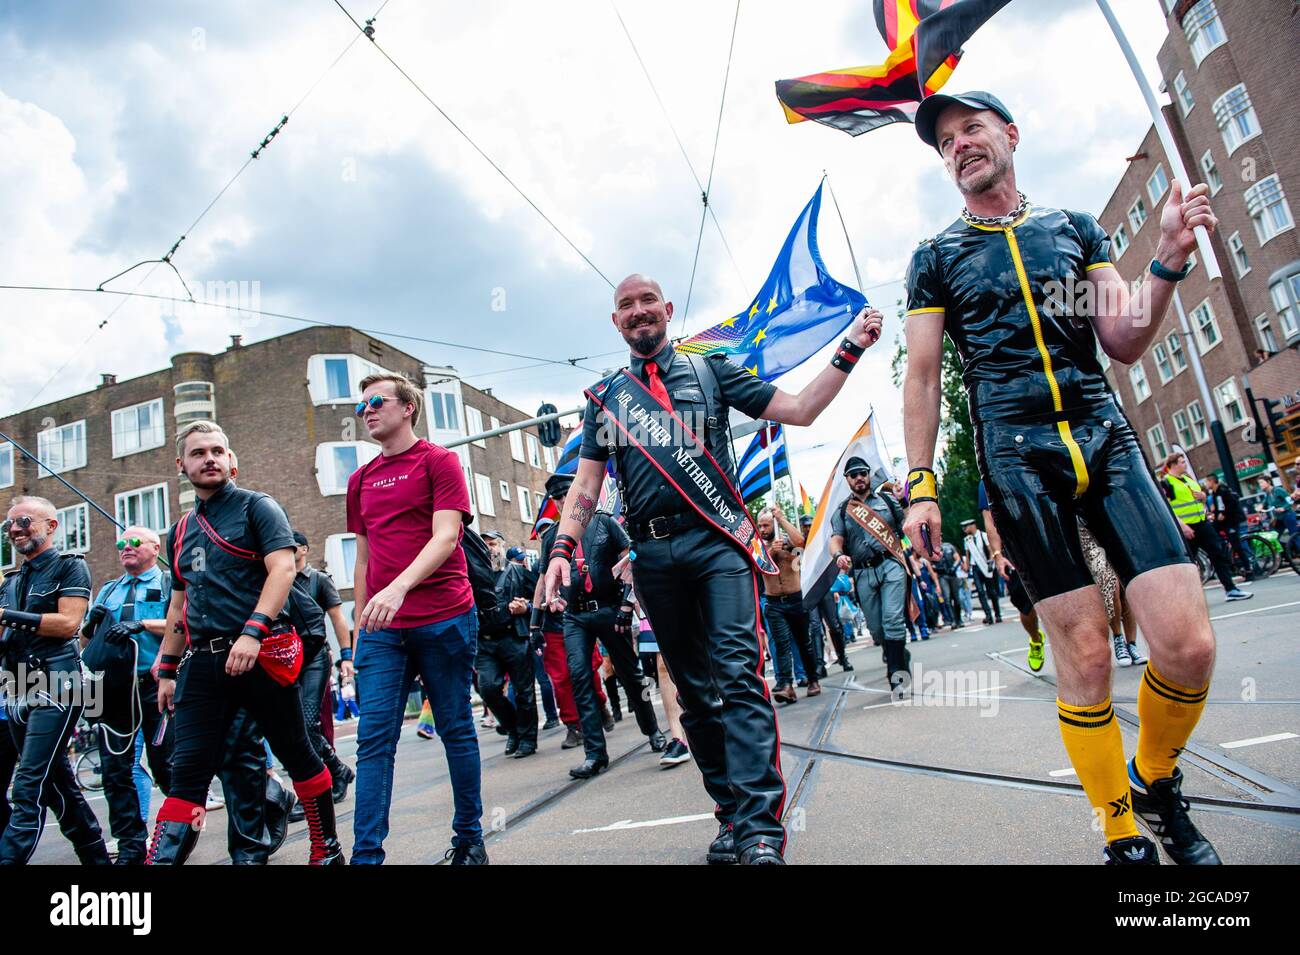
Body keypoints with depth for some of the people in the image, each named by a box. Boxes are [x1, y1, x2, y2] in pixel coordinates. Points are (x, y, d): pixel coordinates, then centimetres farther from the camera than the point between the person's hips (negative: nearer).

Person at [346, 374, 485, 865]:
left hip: (444, 619, -4)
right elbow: (364, 556, 20)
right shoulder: (360, 479, 17)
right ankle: (366, 854, 3)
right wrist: (359, 624, 15)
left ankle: (469, 838, 20)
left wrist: (399, 587, -26)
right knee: (374, 738, -1)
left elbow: (445, 535, -12)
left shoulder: (438, 461, 0)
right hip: (382, 628, 5)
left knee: (456, 729, 6)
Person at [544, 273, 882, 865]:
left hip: (718, 542, -2)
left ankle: (760, 830, -11)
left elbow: (800, 410, 11)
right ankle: (732, 817, 19)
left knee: (738, 675, -14)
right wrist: (562, 549, -3)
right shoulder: (605, 397, 17)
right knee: (694, 692, 8)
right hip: (653, 555, 3)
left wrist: (848, 353, 2)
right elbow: (586, 484, 11)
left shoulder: (709, 371, 13)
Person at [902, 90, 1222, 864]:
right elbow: (923, 376, 6)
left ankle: (1156, 783, 21)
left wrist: (1169, 260, -6)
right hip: (1017, 457, -2)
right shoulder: (936, 260, 10)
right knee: (1085, 655, -5)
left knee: (1188, 643, -8)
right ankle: (1124, 836, 14)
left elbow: (1124, 344, 10)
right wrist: (921, 483, -2)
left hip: (1106, 438, 3)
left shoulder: (1076, 228, 16)